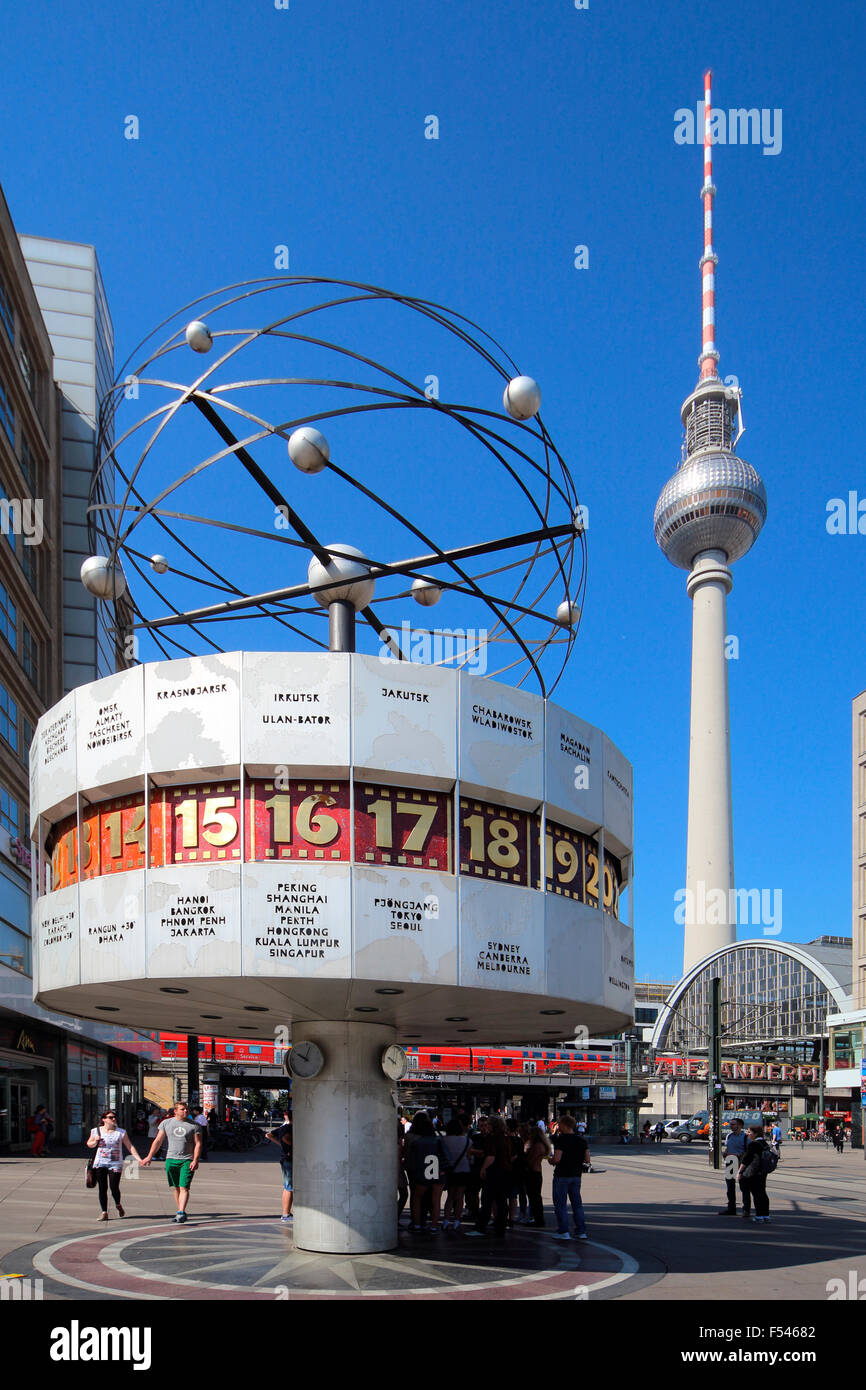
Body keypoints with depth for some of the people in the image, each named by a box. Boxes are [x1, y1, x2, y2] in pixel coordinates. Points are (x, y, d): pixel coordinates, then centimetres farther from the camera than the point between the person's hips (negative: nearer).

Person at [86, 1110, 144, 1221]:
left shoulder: (121, 1132, 0)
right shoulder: (96, 1131, 4)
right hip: (100, 1163, 2)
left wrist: (138, 1158, -9)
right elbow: (89, 1144, 18)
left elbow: (130, 1146, 1)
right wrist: (95, 1141, -5)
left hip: (116, 1164, -2)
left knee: (114, 1188, -8)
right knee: (102, 1189, 1)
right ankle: (104, 1212, 12)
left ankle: (118, 1205, 22)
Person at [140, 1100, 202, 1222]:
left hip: (187, 1161, -2)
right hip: (171, 1159, 3)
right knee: (176, 1188, 7)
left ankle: (181, 1212, -19)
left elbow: (198, 1144, 0)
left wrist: (195, 1160, -10)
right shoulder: (166, 1123, 9)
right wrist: (150, 1157, 6)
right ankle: (180, 1211, 16)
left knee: (184, 1187, -13)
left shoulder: (194, 1125, 3)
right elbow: (158, 1141, 12)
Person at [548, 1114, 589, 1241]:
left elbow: (557, 1159, -24)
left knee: (560, 1204, 3)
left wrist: (550, 1160, -3)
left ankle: (563, 1232, 2)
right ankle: (581, 1231, 14)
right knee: (577, 1203, 14)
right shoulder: (581, 1140, 4)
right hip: (576, 1175, 6)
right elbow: (587, 1160, 2)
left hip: (562, 1175, -6)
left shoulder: (560, 1139, -15)